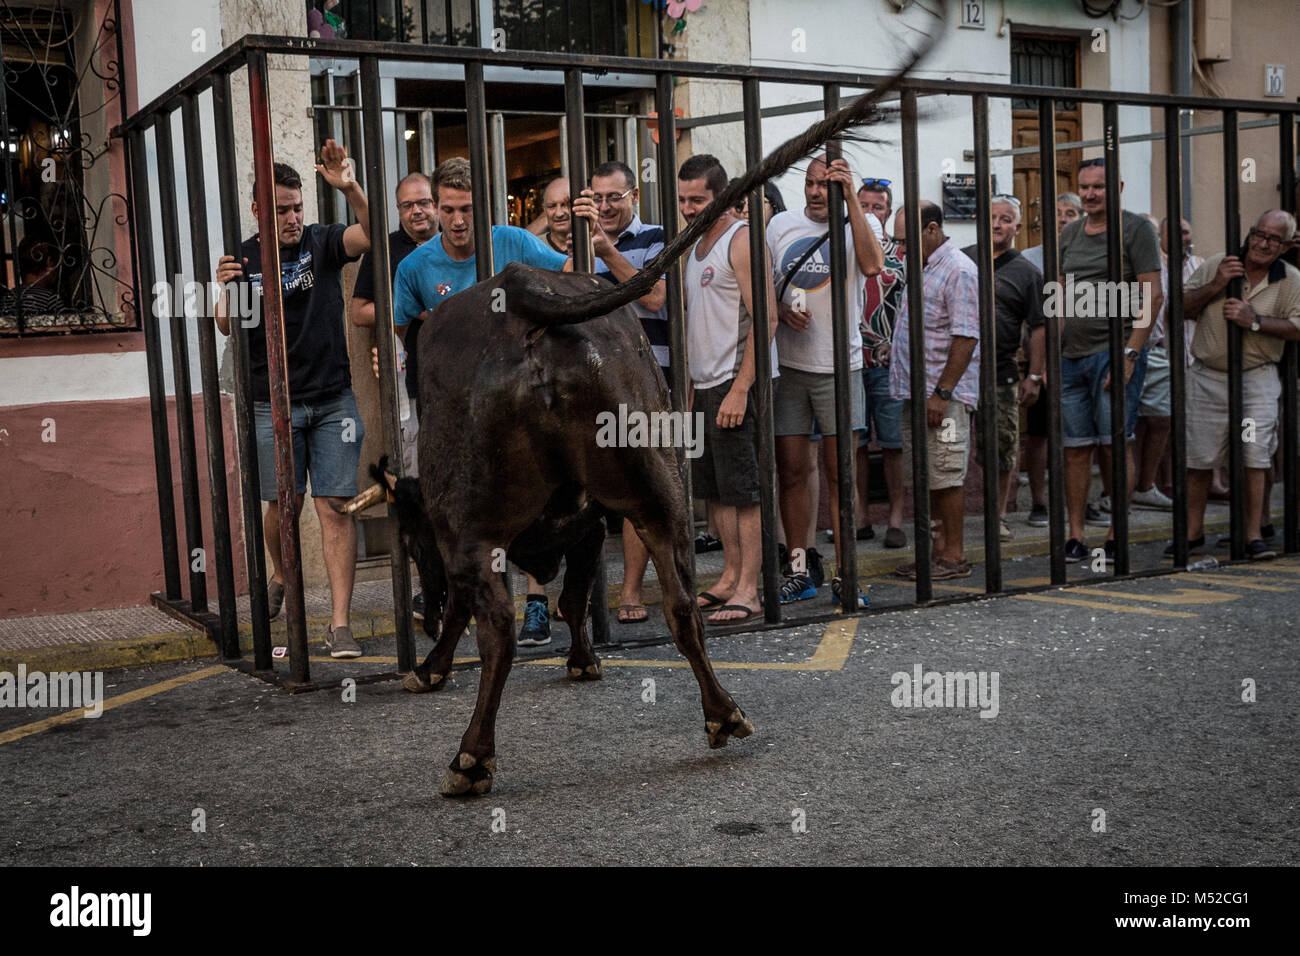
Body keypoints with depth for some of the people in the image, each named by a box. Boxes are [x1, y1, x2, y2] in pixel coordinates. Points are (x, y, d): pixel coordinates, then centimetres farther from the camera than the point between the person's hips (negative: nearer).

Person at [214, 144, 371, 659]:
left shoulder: (322, 242, 0)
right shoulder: (244, 259, 3)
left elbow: (371, 234, -19)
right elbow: (228, 328, 1)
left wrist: (349, 187, -36)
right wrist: (225, 291, -20)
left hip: (333, 399, -1)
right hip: (273, 404, 1)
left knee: (334, 507, -5)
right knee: (284, 503, 6)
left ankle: (340, 623, -4)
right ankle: (281, 577, 39)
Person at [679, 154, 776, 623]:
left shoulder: (741, 240, -10)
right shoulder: (695, 246, 17)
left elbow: (765, 318, -18)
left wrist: (740, 389, -22)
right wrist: (689, 387, 16)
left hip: (734, 383, -9)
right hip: (703, 385, 9)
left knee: (744, 491, -6)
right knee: (716, 491, 12)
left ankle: (748, 590, -2)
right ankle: (730, 578, 20)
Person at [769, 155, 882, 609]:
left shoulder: (857, 225, -1)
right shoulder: (781, 224, 7)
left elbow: (871, 266, -23)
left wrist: (852, 200, -23)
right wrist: (781, 310, -8)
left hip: (839, 367, -2)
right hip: (788, 365, 2)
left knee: (840, 474, 0)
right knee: (791, 472, 4)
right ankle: (798, 570, 15)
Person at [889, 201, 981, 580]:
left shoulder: (958, 271, -13)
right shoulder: (922, 267, 17)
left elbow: (966, 338, -19)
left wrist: (942, 393, -22)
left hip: (944, 394, -9)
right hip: (916, 392, 9)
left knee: (945, 476, -4)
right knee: (927, 477, 12)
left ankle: (954, 555, 4)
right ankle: (939, 548, 20)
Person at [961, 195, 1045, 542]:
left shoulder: (1027, 273, 5)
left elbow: (1038, 328, 3)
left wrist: (1034, 376, -3)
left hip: (999, 373, -1)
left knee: (1001, 448, 3)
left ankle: (998, 516, 17)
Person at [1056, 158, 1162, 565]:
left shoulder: (1135, 229, -1)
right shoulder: (1069, 234, 16)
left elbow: (1153, 296, -6)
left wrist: (1129, 353, -14)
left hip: (1114, 352, -5)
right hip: (1071, 357, 5)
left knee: (1116, 445, -5)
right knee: (1075, 449, 4)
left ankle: (1117, 535, 2)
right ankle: (1075, 535, 10)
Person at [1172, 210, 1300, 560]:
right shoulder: (1216, 265, 3)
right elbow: (1183, 307, 3)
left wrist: (1254, 321, -17)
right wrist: (1215, 287, -12)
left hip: (1258, 377, -1)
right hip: (1208, 376, 1)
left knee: (1255, 457, -6)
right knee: (1199, 457, 4)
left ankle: (1253, 535, 3)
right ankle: (1193, 531, 18)